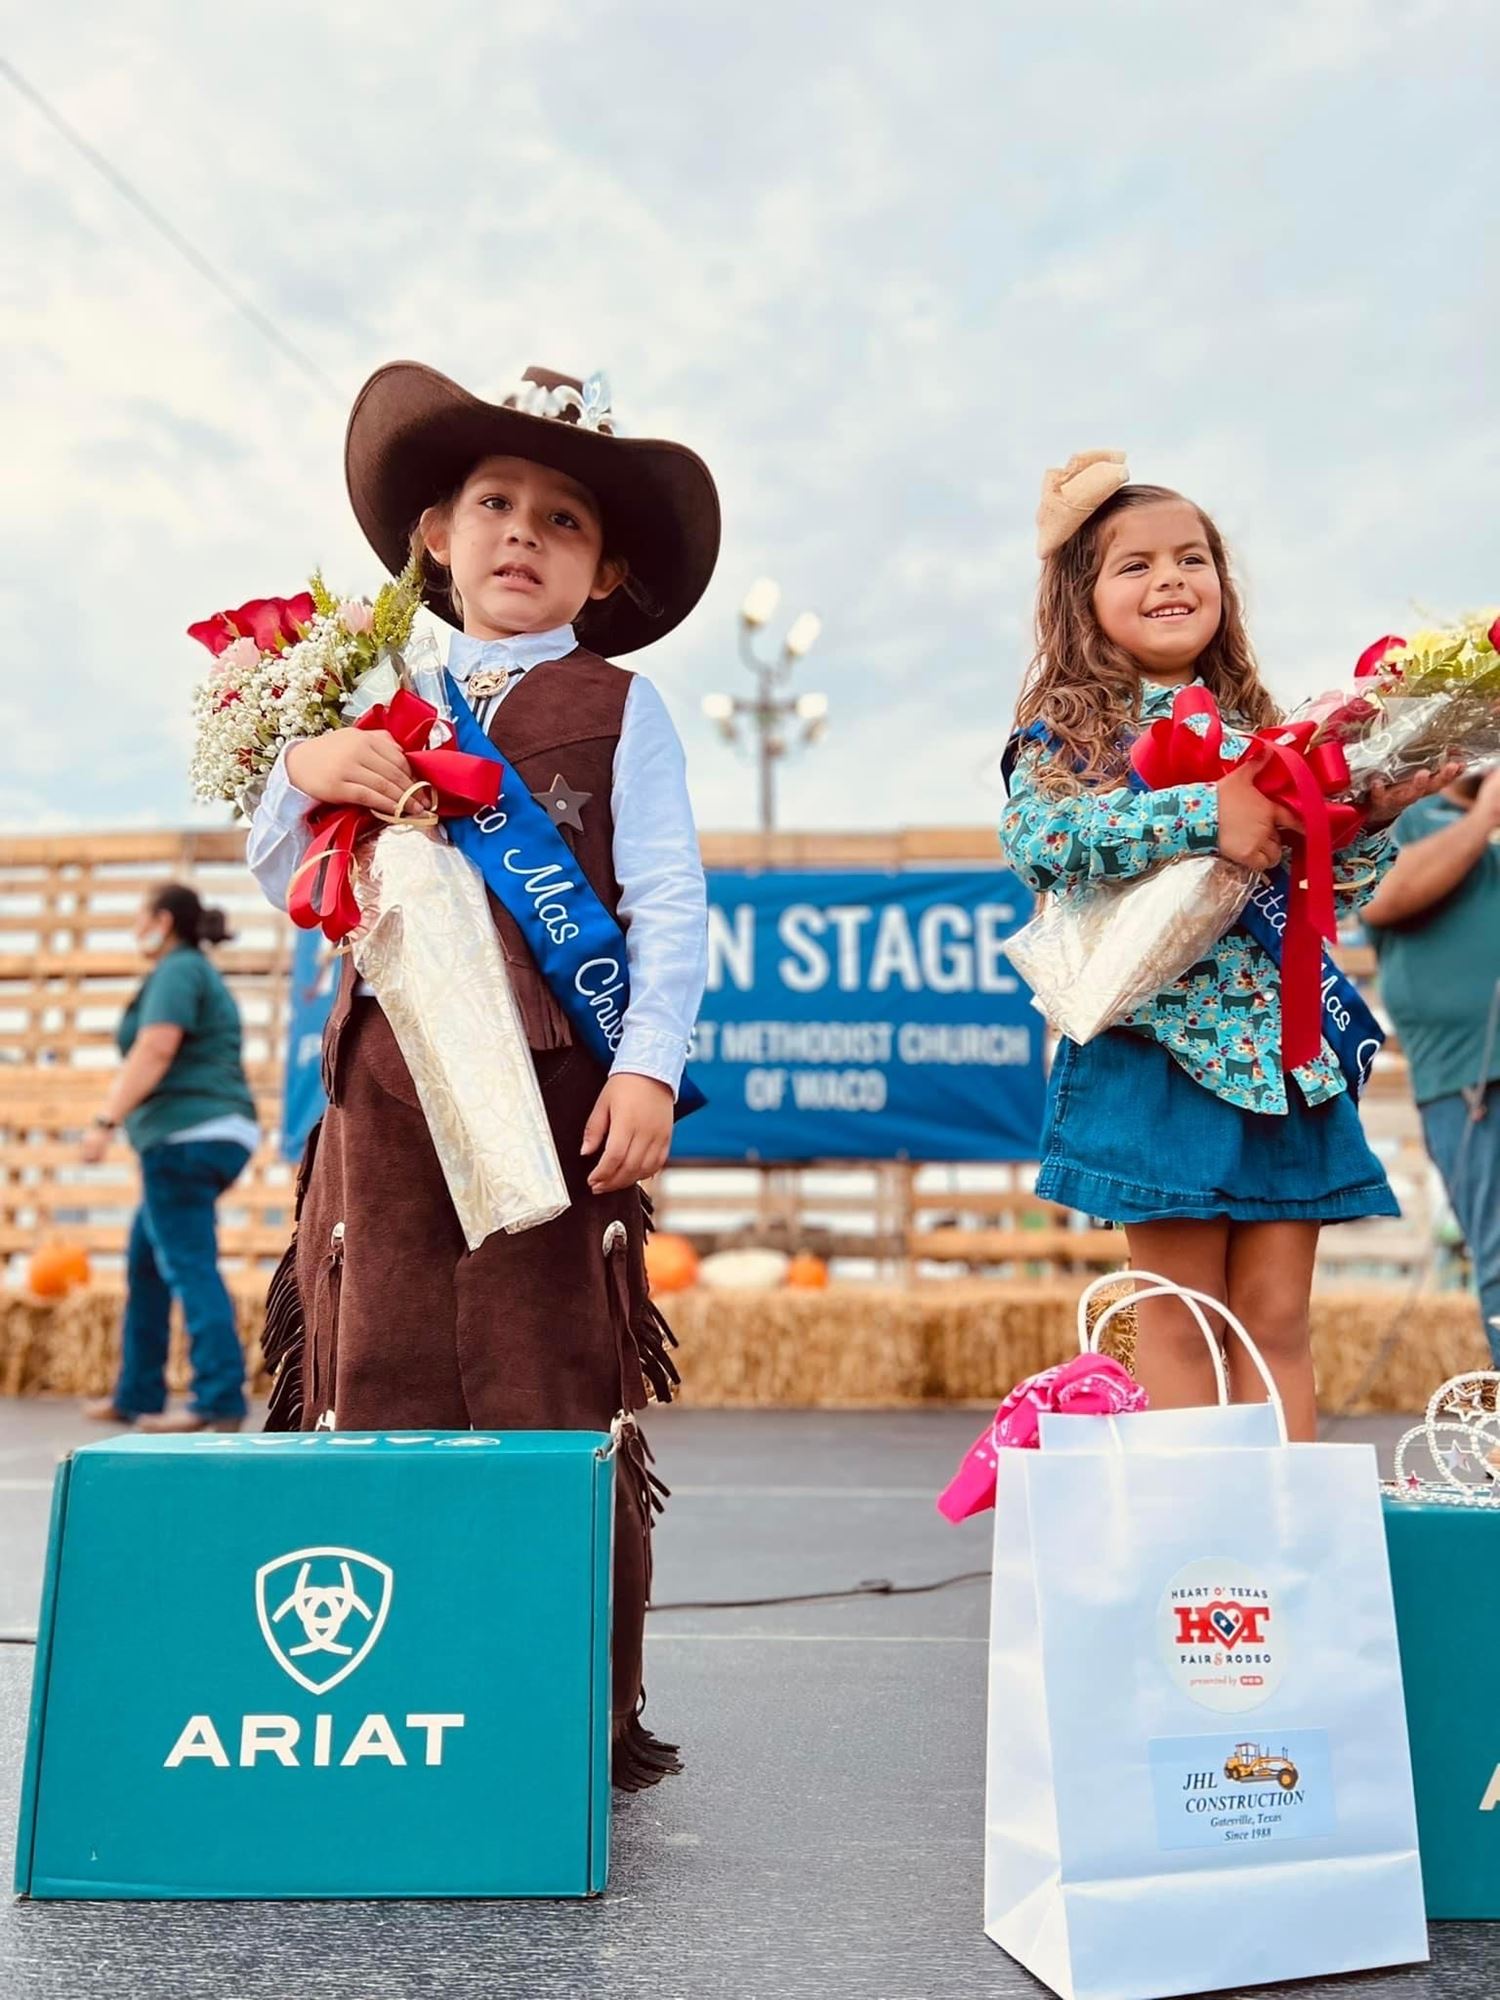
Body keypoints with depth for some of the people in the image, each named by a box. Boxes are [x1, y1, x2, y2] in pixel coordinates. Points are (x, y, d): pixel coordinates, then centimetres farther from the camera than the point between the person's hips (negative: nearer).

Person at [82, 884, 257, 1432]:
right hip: (217, 1134, 10)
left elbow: (153, 1051, -18)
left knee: (190, 1266, -12)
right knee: (145, 1266, 17)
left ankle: (220, 1401, -14)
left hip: (185, 1135, -10)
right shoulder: (202, 973, 23)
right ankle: (136, 1397, 23)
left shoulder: (177, 971, -6)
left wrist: (106, 1121, -19)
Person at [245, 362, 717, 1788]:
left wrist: (649, 1063, -11)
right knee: (379, 1390, 7)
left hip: (557, 1092, -3)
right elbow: (289, 885, 17)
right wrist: (298, 777, -2)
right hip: (388, 1089, 4)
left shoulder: (617, 711, 7)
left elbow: (668, 903, 0)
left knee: (551, 1397, 0)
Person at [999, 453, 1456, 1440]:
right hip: (1159, 1048, -5)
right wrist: (1206, 814, -25)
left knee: (1278, 1318, 7)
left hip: (1283, 1048, 5)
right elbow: (1034, 832, -22)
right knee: (1182, 1318, 1)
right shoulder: (1069, 728, 1)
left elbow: (1328, 894, 16)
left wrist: (1377, 815, -3)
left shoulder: (1260, 730, 16)